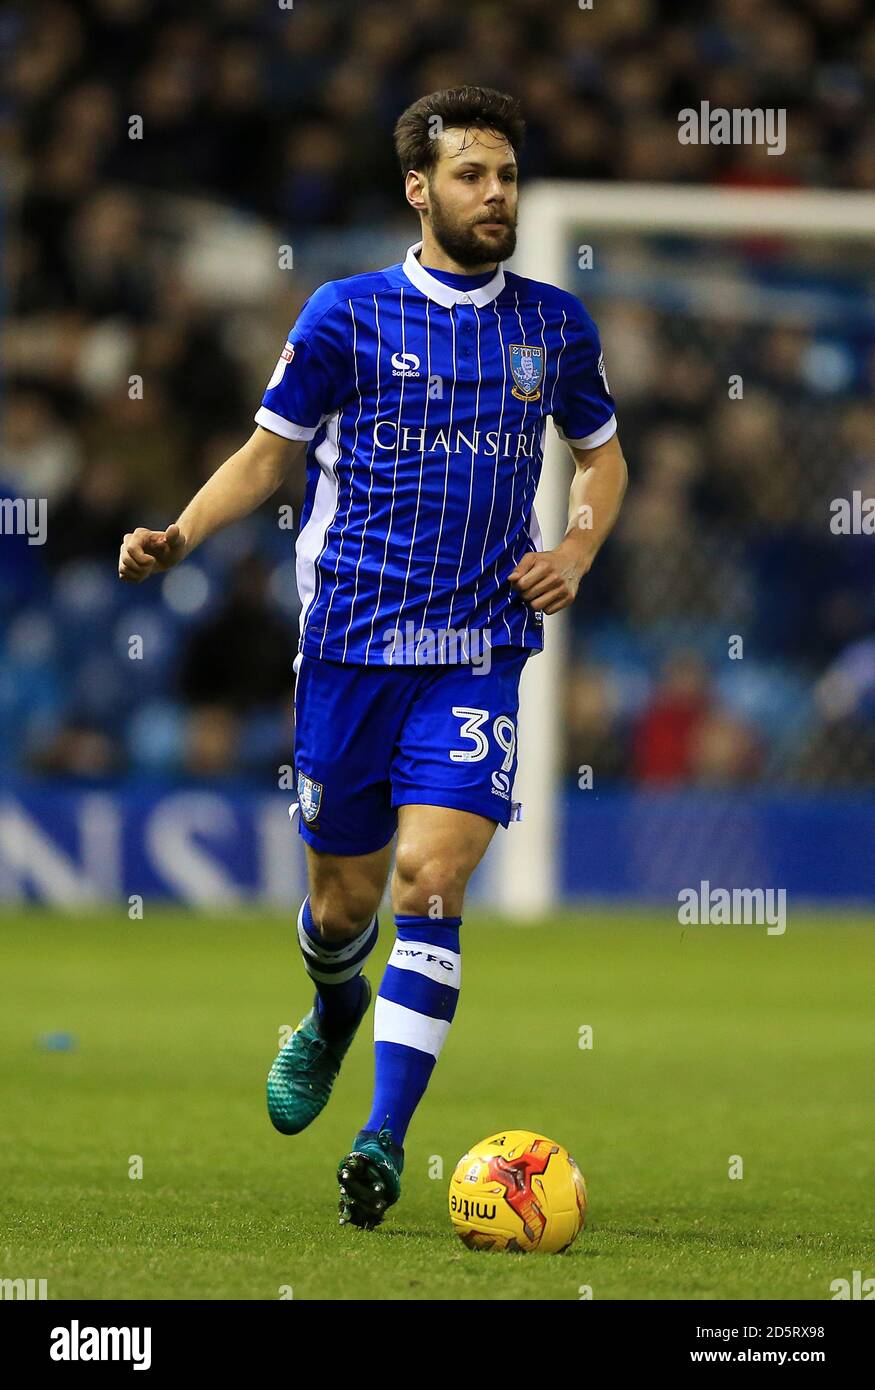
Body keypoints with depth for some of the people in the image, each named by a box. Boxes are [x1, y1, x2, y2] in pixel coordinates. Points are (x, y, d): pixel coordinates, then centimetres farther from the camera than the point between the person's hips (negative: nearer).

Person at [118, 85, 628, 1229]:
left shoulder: (556, 325, 7)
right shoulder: (348, 315, -1)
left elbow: (602, 455, 22)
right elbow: (269, 451, 6)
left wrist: (575, 552, 4)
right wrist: (179, 537, -9)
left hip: (479, 652, 0)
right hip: (350, 646, 0)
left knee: (430, 882, -16)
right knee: (345, 896, 8)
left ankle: (383, 1143, -13)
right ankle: (335, 1010, 46)